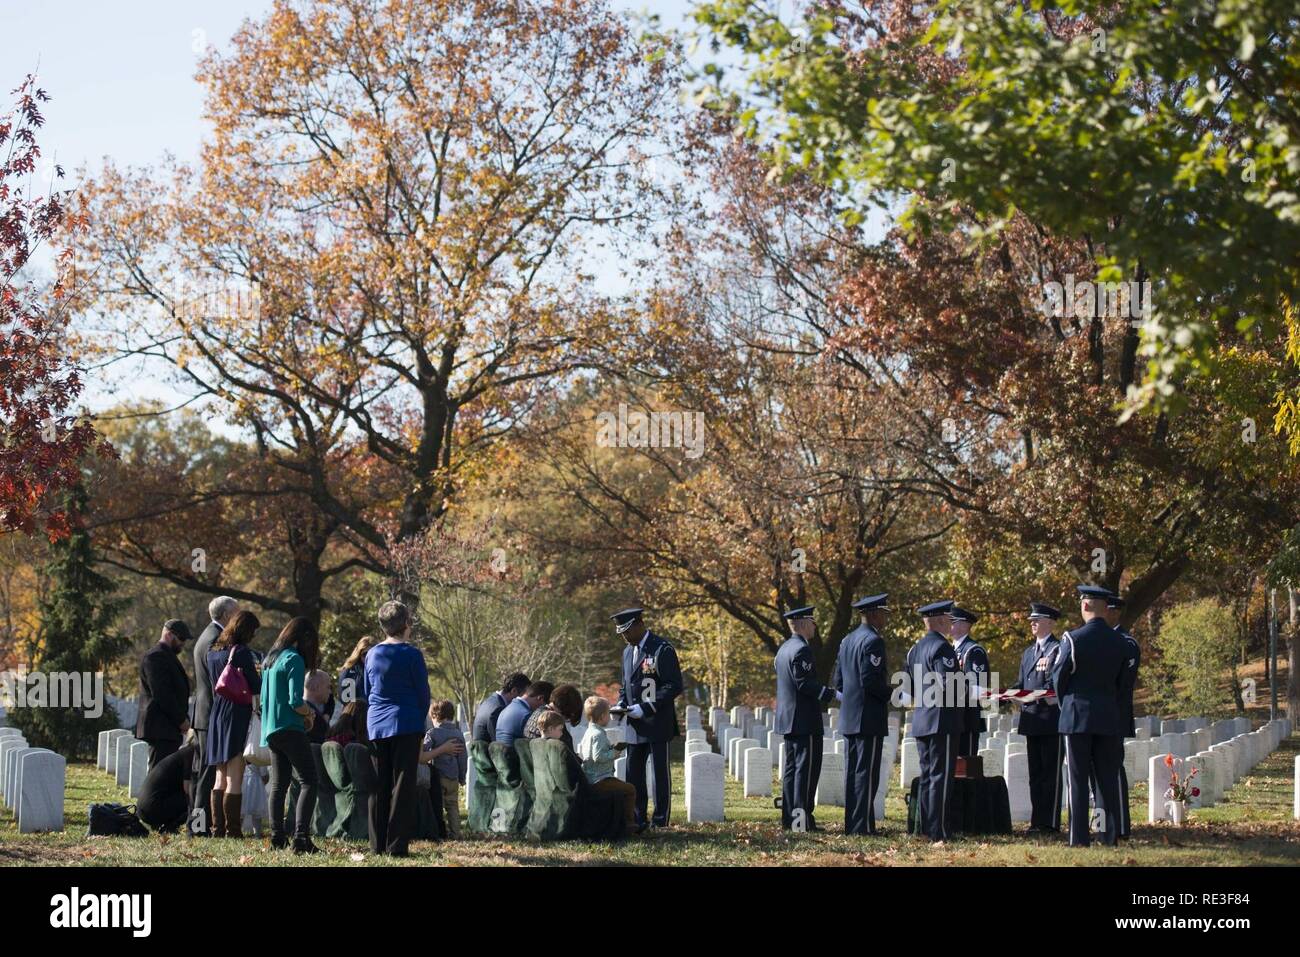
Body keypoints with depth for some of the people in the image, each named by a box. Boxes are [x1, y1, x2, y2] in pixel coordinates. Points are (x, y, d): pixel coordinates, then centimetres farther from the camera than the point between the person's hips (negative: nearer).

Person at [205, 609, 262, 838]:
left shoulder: (213, 652, 10)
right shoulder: (242, 652, -13)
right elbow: (255, 686, -13)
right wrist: (261, 675, 8)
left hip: (217, 716, 7)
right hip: (239, 715, -7)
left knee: (220, 777, 13)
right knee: (235, 779, -5)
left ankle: (217, 828, 13)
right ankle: (233, 830, -5)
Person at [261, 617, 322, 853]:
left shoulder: (270, 659, 15)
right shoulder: (294, 660, -11)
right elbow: (296, 701, -18)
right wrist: (309, 714, 2)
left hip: (271, 731, 9)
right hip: (291, 729, -9)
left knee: (278, 785, 12)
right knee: (308, 782, -9)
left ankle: (277, 838, 10)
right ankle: (301, 836, -20)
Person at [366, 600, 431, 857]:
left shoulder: (372, 655, 7)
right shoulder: (411, 655, -8)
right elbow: (423, 693, -3)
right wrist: (419, 720, 11)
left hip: (376, 727, 5)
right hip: (406, 725, -5)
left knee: (379, 786, 9)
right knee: (402, 785, -3)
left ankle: (378, 844, 10)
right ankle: (397, 844, -7)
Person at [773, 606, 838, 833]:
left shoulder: (784, 648, 14)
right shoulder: (801, 650, -15)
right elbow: (806, 684, -22)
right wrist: (833, 694, -18)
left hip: (787, 719, 10)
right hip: (805, 720, -10)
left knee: (792, 767, 12)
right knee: (806, 768, -7)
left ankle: (789, 817, 15)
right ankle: (802, 817, -9)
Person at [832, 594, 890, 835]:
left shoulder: (847, 641, 14)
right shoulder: (873, 641, -13)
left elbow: (837, 681, 16)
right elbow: (871, 680, -21)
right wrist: (891, 694, -7)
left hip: (849, 719, 9)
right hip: (869, 719, -9)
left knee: (852, 772, 10)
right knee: (866, 773, -7)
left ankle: (851, 824, 13)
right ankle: (862, 826, -7)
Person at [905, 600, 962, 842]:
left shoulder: (915, 649, 14)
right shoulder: (942, 647, -14)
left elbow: (909, 686, 17)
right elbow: (948, 684, -22)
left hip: (921, 721, 9)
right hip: (942, 720, -9)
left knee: (927, 775, 13)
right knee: (941, 776, -7)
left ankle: (923, 827, 15)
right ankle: (938, 831, -7)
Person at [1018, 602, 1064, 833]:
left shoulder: (1059, 649, -5)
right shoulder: (1028, 652, 21)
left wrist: (1039, 696, -25)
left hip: (1051, 718, -8)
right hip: (1031, 720, 8)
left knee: (1051, 773, -6)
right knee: (1035, 773, 10)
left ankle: (1050, 823, -6)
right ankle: (1036, 821, 14)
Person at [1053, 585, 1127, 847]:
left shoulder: (1073, 639, -11)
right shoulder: (1120, 643, 3)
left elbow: (1059, 678, -3)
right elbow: (1121, 681, 11)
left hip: (1077, 716, -4)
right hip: (1109, 717, 4)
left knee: (1078, 779, -1)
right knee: (1107, 778, 8)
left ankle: (1080, 837, -2)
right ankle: (1110, 834, 8)